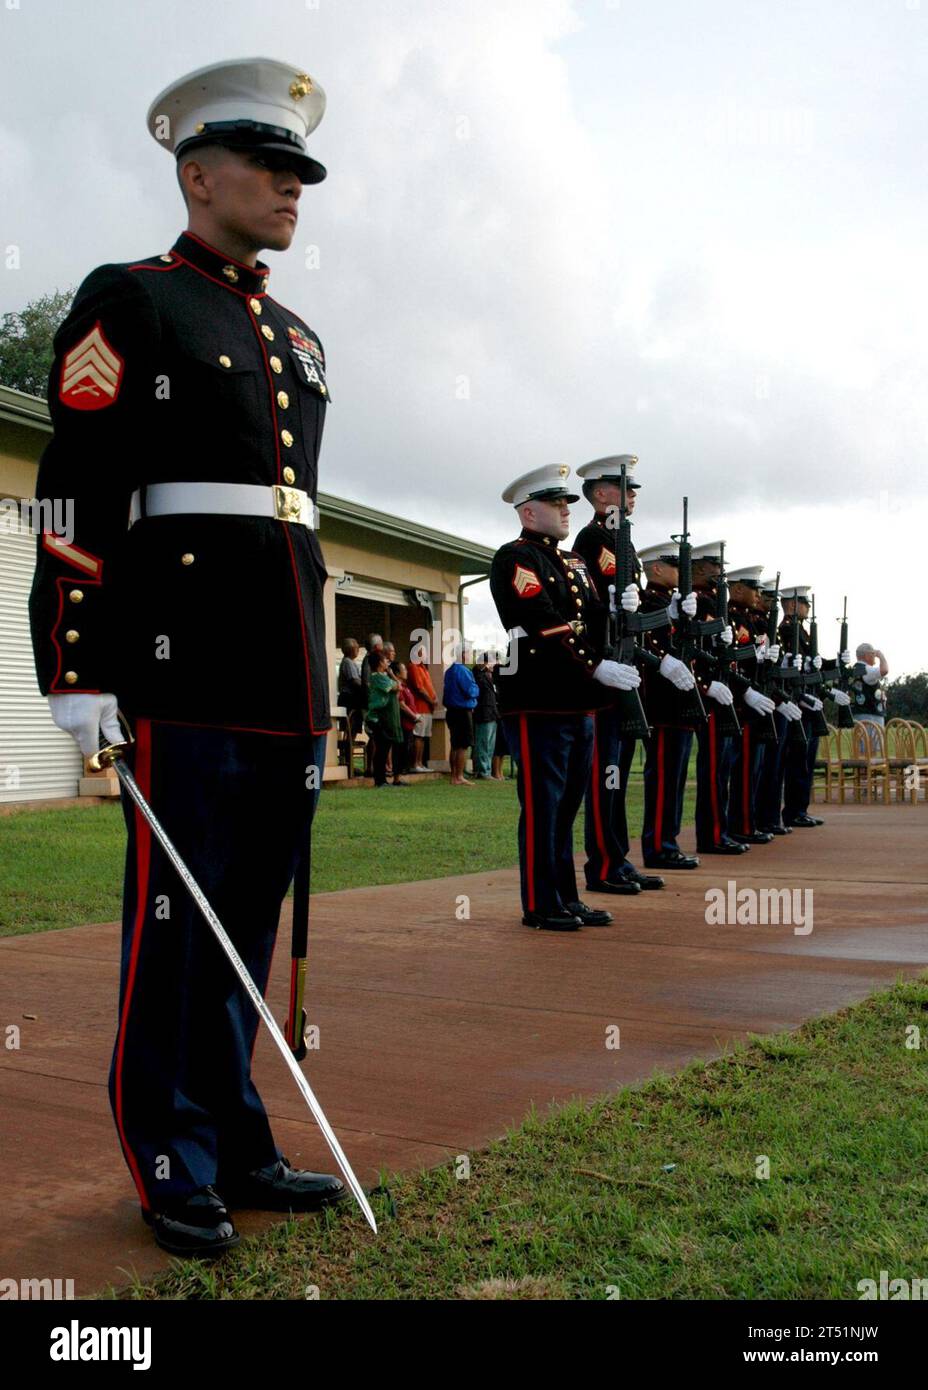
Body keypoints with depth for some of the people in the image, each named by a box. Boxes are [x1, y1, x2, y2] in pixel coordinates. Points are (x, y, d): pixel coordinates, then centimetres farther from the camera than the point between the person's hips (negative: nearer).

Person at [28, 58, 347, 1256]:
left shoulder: (297, 340, 22)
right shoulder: (127, 304, 1)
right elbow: (78, 502, -8)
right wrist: (77, 678, -14)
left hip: (291, 681, 7)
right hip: (189, 671, -7)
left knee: (251, 916, 12)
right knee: (177, 918, 0)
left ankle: (235, 1144, 24)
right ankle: (176, 1170, 14)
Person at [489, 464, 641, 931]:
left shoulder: (573, 562, 20)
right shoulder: (516, 558, -8)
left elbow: (597, 621, 14)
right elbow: (545, 627, -19)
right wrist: (596, 669, -23)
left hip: (578, 704, 9)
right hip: (538, 704, -9)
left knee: (567, 805, 14)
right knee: (541, 805, -3)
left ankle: (567, 898, 22)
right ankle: (541, 906, 5)